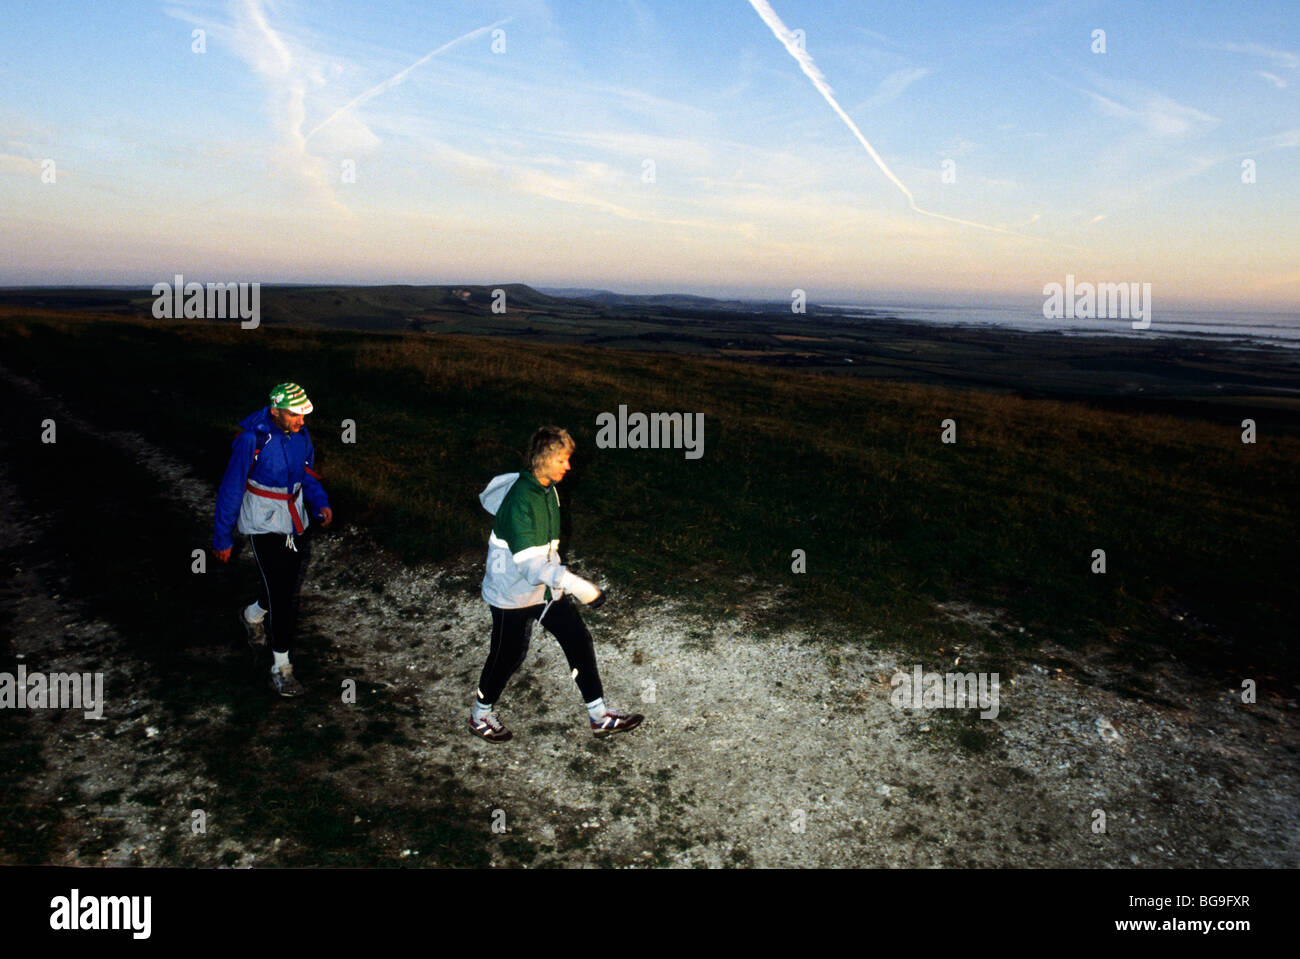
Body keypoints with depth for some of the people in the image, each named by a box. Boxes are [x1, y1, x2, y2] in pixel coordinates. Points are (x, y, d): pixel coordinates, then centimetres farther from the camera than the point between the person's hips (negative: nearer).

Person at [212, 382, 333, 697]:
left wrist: (320, 502, -2)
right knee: (280, 591, -10)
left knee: (289, 579, 17)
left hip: (293, 516, 6)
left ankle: (253, 614, 50)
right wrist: (222, 538, -10)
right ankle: (281, 668, -1)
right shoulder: (252, 438, -23)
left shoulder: (300, 433, -4)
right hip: (262, 521, -6)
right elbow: (231, 488, -15)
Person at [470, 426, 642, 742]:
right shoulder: (519, 500, -28)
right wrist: (574, 583, -43)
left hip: (545, 586, 8)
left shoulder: (547, 489, 1)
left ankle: (599, 716, 17)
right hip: (513, 593, -8)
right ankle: (480, 716, 34)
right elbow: (528, 562, -35)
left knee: (579, 640, 5)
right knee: (509, 655, 8)